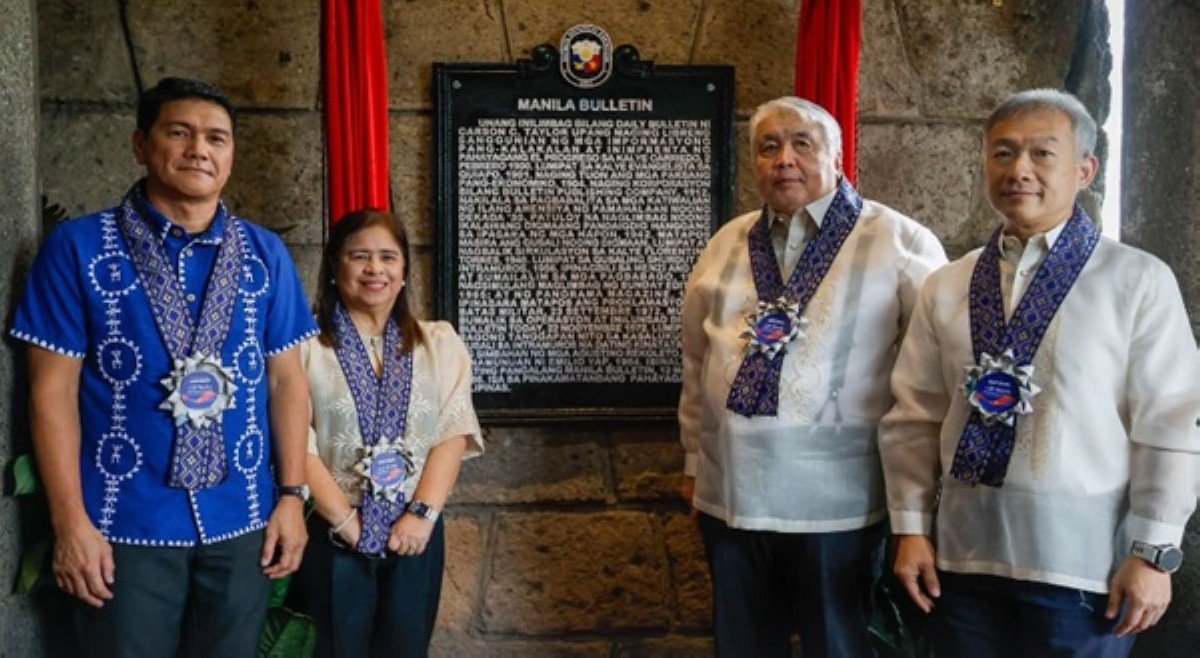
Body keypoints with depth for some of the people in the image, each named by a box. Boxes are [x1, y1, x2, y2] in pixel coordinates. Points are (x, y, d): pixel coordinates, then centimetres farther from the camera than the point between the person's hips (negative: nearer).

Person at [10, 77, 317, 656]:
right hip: (125, 523, -3)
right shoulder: (78, 247, -5)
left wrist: (292, 494, 0)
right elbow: (53, 388, -6)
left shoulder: (265, 253, 4)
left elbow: (286, 378, 6)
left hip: (242, 520, 3)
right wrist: (71, 522, -10)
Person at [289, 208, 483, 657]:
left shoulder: (439, 343, 8)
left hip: (415, 534, 3)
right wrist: (346, 521, -13)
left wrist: (422, 513, -11)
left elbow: (453, 433, 0)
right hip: (331, 534, -3)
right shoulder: (305, 344, -3)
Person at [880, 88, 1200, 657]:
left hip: (1082, 558, -3)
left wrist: (1154, 552, -7)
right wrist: (910, 527, 4)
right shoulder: (946, 287, 6)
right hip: (963, 550, 3)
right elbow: (915, 417, 7)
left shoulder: (1139, 282, -5)